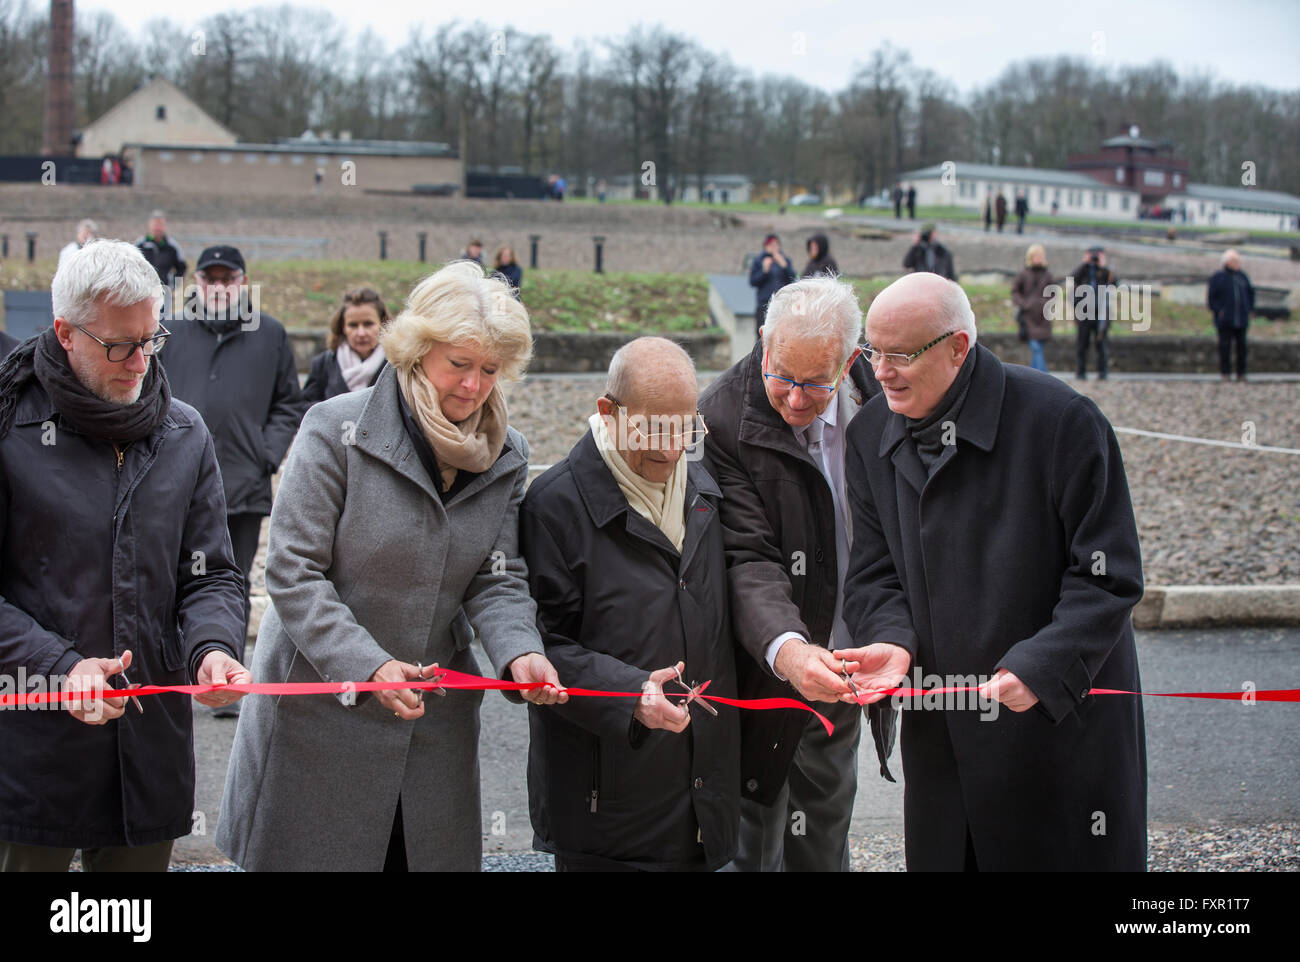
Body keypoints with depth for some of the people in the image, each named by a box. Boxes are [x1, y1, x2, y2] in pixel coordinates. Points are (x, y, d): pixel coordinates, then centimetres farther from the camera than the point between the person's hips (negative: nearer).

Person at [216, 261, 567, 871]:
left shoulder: (506, 458, 3)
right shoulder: (338, 430, -12)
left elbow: (496, 580, 0)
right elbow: (293, 572, -15)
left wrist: (519, 652, -22)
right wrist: (367, 667, -26)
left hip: (436, 720, 4)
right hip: (320, 717, -4)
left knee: (434, 855, 10)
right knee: (313, 857, 6)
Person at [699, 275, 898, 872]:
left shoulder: (875, 399, -4)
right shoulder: (725, 419, -20)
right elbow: (748, 558, -26)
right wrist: (786, 649, -43)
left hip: (841, 677, 5)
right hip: (767, 680, -4)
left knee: (824, 845, 18)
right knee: (752, 849, 6)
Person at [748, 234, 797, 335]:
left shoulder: (785, 260, 10)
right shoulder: (758, 261, 5)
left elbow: (792, 279, 1)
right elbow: (752, 282, 0)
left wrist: (784, 265, -11)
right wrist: (764, 270, -12)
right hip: (764, 304, -1)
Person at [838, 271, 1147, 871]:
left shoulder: (1060, 420, -14)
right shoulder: (871, 435, 4)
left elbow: (1108, 577, -13)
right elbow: (873, 572, 6)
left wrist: (1038, 666, -24)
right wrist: (894, 641, -14)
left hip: (1064, 720, -5)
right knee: (939, 857, 12)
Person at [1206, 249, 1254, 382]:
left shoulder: (1242, 275, 7)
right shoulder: (1218, 277, -5)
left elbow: (1251, 292, 19)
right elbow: (1210, 297, -4)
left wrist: (1249, 309, 11)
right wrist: (1218, 311, -11)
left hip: (1241, 319, 4)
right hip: (1225, 320, -4)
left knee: (1241, 345, 4)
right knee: (1225, 345, -3)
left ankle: (1241, 373, 11)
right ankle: (1226, 373, 4)